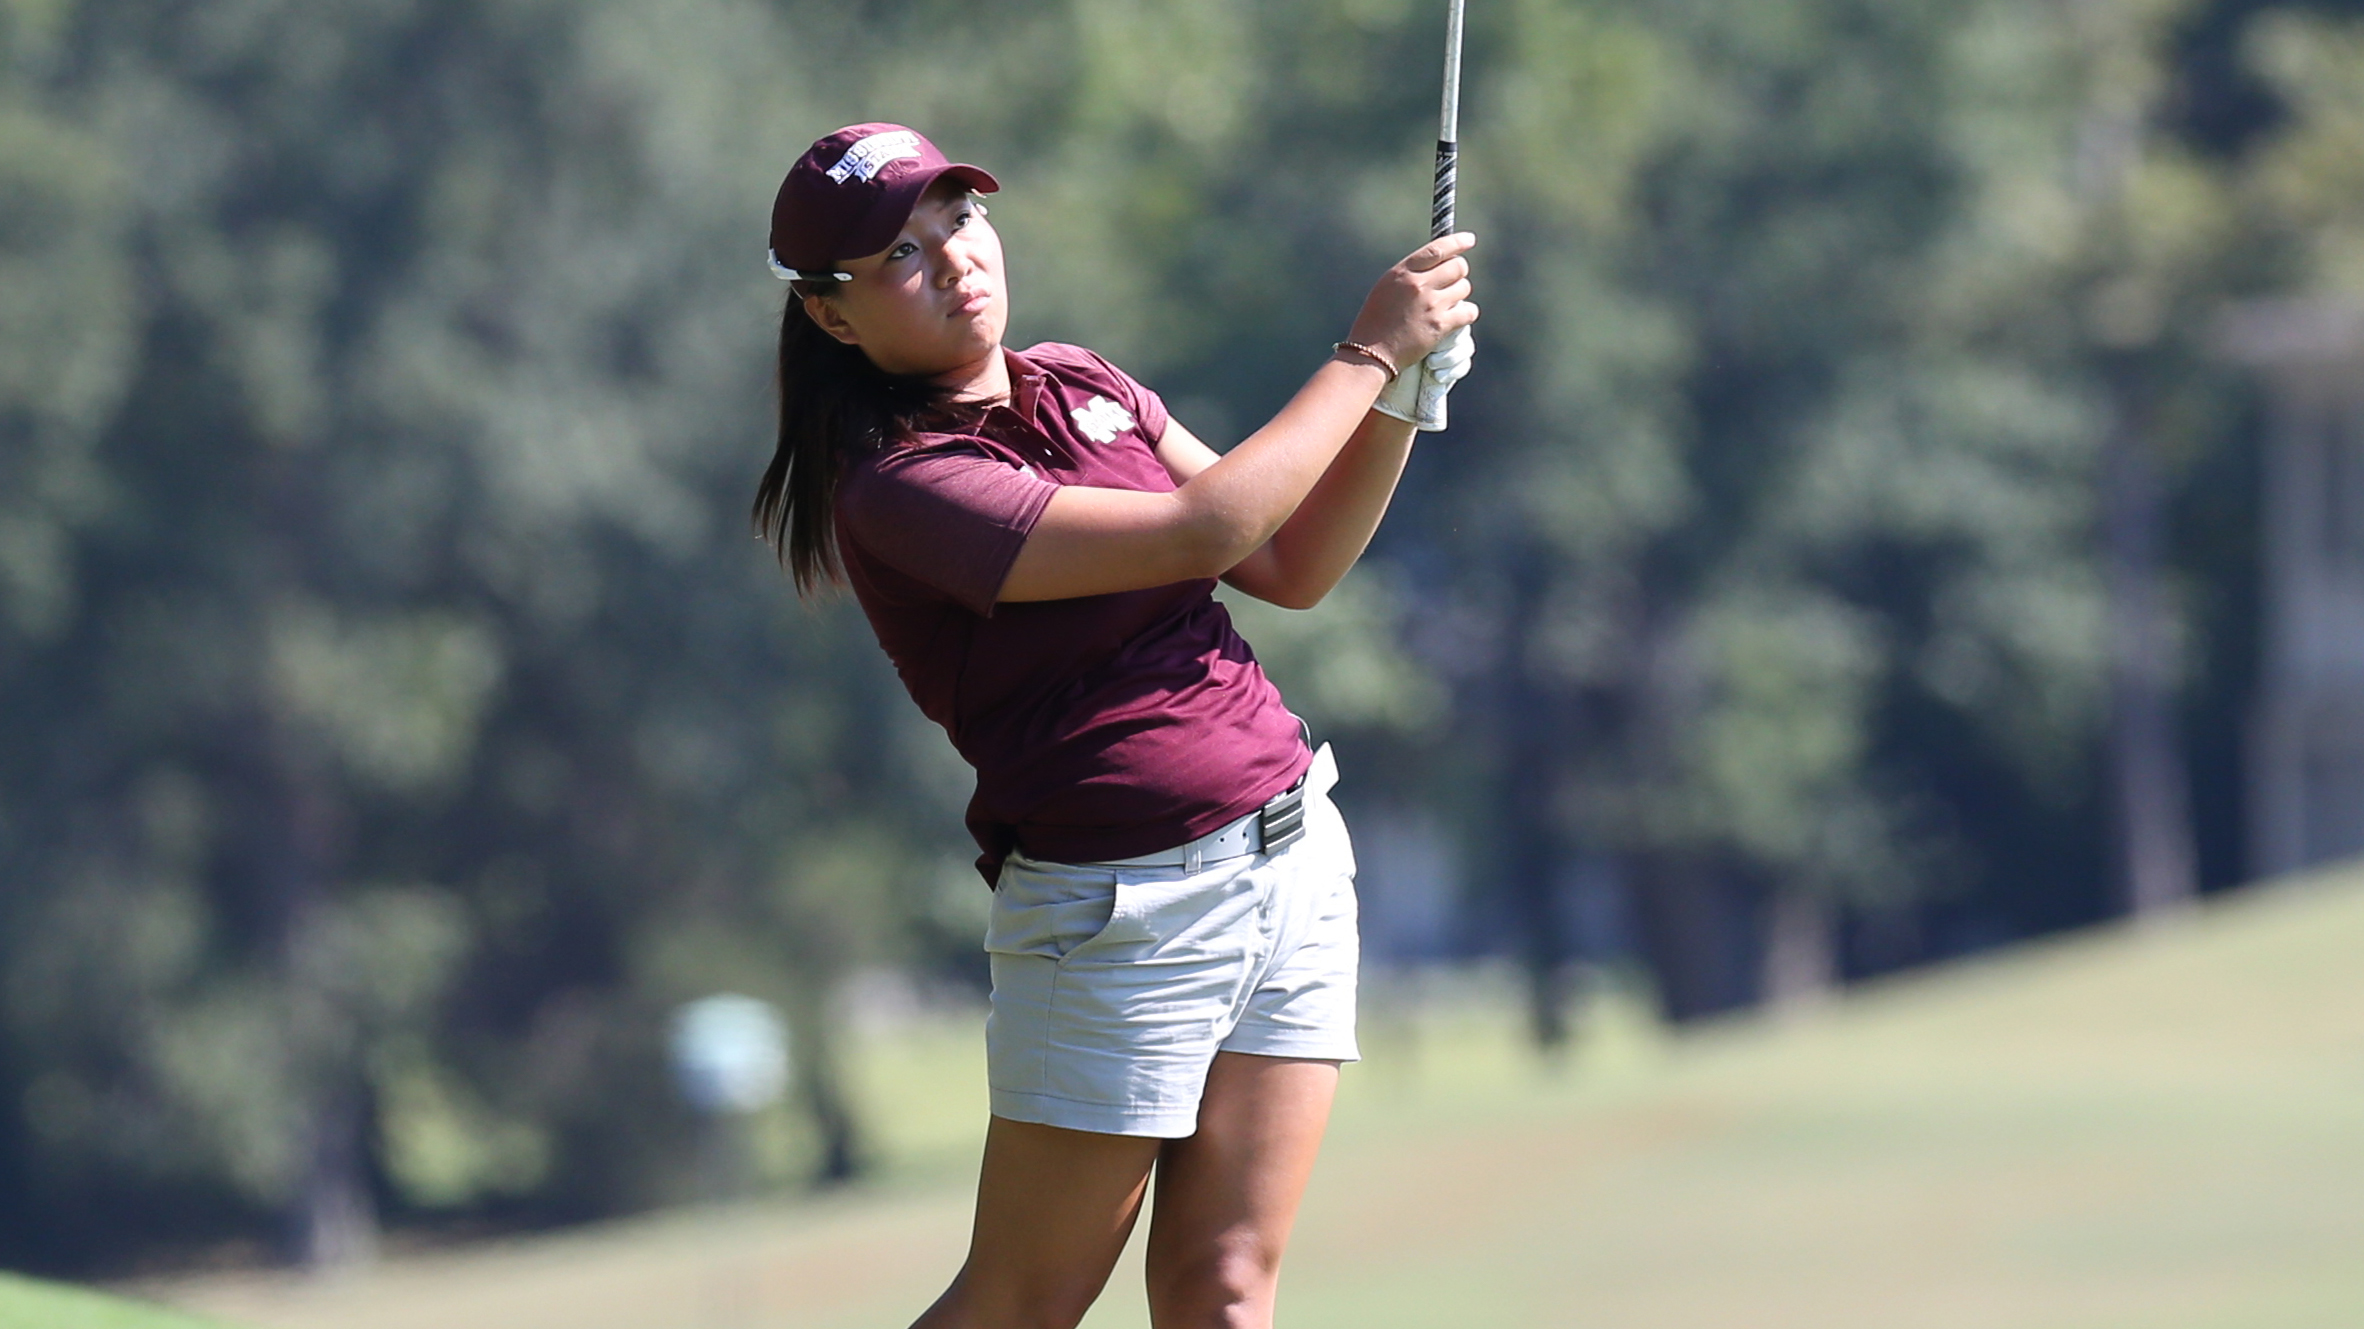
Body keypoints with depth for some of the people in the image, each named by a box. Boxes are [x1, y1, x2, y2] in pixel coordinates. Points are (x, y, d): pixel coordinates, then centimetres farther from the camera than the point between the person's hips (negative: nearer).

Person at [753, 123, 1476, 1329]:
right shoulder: (898, 486, -15)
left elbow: (1293, 568, 13)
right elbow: (1202, 531, -23)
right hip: (1118, 904, -6)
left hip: (1292, 855, 6)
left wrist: (1403, 401, -2)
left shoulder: (1079, 388, 11)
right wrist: (1369, 357, -15)